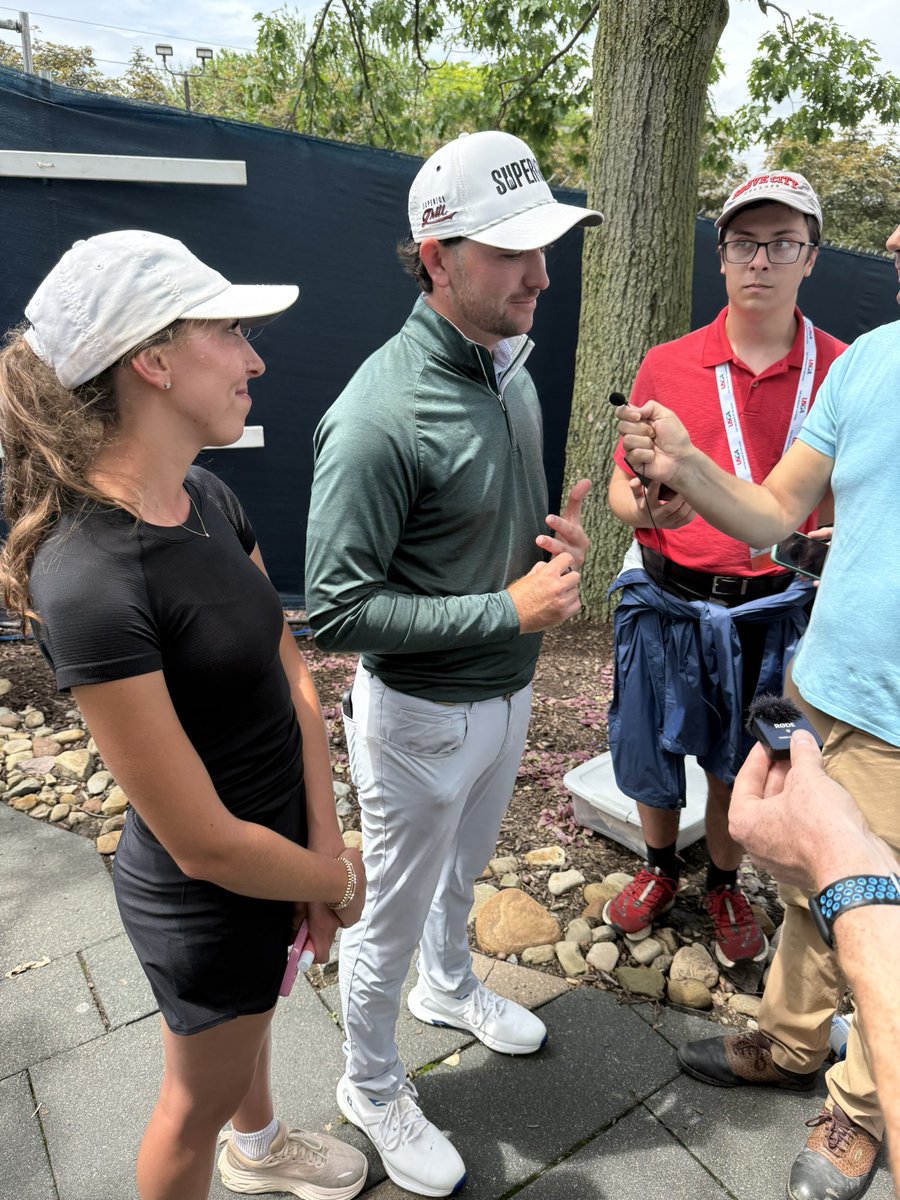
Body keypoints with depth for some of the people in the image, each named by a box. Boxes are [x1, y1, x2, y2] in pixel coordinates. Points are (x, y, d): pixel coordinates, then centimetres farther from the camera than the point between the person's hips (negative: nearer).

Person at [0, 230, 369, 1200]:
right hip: (207, 896, -8)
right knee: (198, 1101, 22)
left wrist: (325, 849, -10)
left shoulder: (207, 500, -7)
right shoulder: (89, 581, -33)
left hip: (283, 845, 8)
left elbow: (291, 677, -4)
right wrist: (340, 883, -12)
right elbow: (205, 842, -28)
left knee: (255, 1006, 34)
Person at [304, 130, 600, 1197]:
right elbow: (335, 612, -27)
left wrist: (556, 537, -7)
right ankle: (372, 1086, 43)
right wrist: (509, 608, -26)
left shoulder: (509, 365, 1)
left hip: (507, 692, 8)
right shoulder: (379, 416, -28)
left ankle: (448, 987, 60)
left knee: (461, 871, 31)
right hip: (422, 714, -8)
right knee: (390, 917, 16)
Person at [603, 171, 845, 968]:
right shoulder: (666, 366, -2)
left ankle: (725, 886, 43)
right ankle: (660, 870, 42)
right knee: (650, 753, 13)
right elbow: (622, 485, 1)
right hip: (667, 598, 1)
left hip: (770, 607, 0)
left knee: (742, 764, 15)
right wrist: (645, 507, -21)